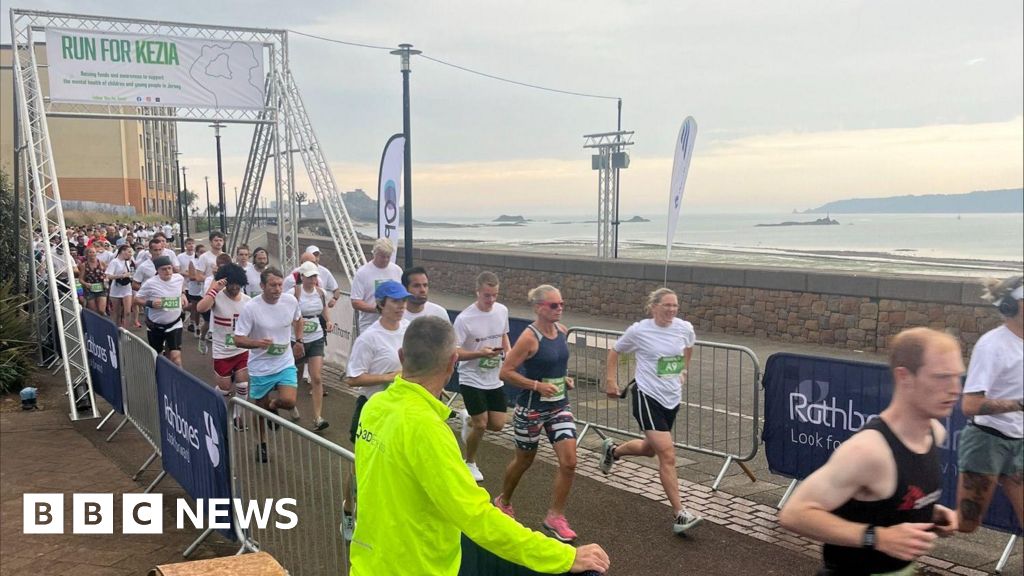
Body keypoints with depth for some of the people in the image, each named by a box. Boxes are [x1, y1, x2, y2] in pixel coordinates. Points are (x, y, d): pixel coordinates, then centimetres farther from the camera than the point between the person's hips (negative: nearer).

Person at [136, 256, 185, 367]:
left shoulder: (179, 278, -6)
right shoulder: (150, 283, -18)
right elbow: (137, 299, -9)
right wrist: (150, 303, -25)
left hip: (174, 324, 1)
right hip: (155, 326, -1)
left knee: (175, 356, -13)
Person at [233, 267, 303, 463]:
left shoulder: (291, 301, -8)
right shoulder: (251, 308, -19)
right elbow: (238, 340, -17)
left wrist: (298, 340, 9)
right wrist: (258, 343, -34)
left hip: (285, 363, 2)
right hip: (260, 367, -2)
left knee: (289, 401, -16)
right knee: (260, 408, 12)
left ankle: (273, 406, 22)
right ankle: (262, 444, 37)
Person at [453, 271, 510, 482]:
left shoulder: (502, 310, -2)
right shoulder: (464, 318, -20)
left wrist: (508, 352, -4)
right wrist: (481, 353, -31)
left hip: (495, 379, 5)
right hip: (472, 379, -5)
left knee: (497, 424, 4)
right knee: (481, 425, -4)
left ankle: (468, 420, 36)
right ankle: (470, 463, 23)